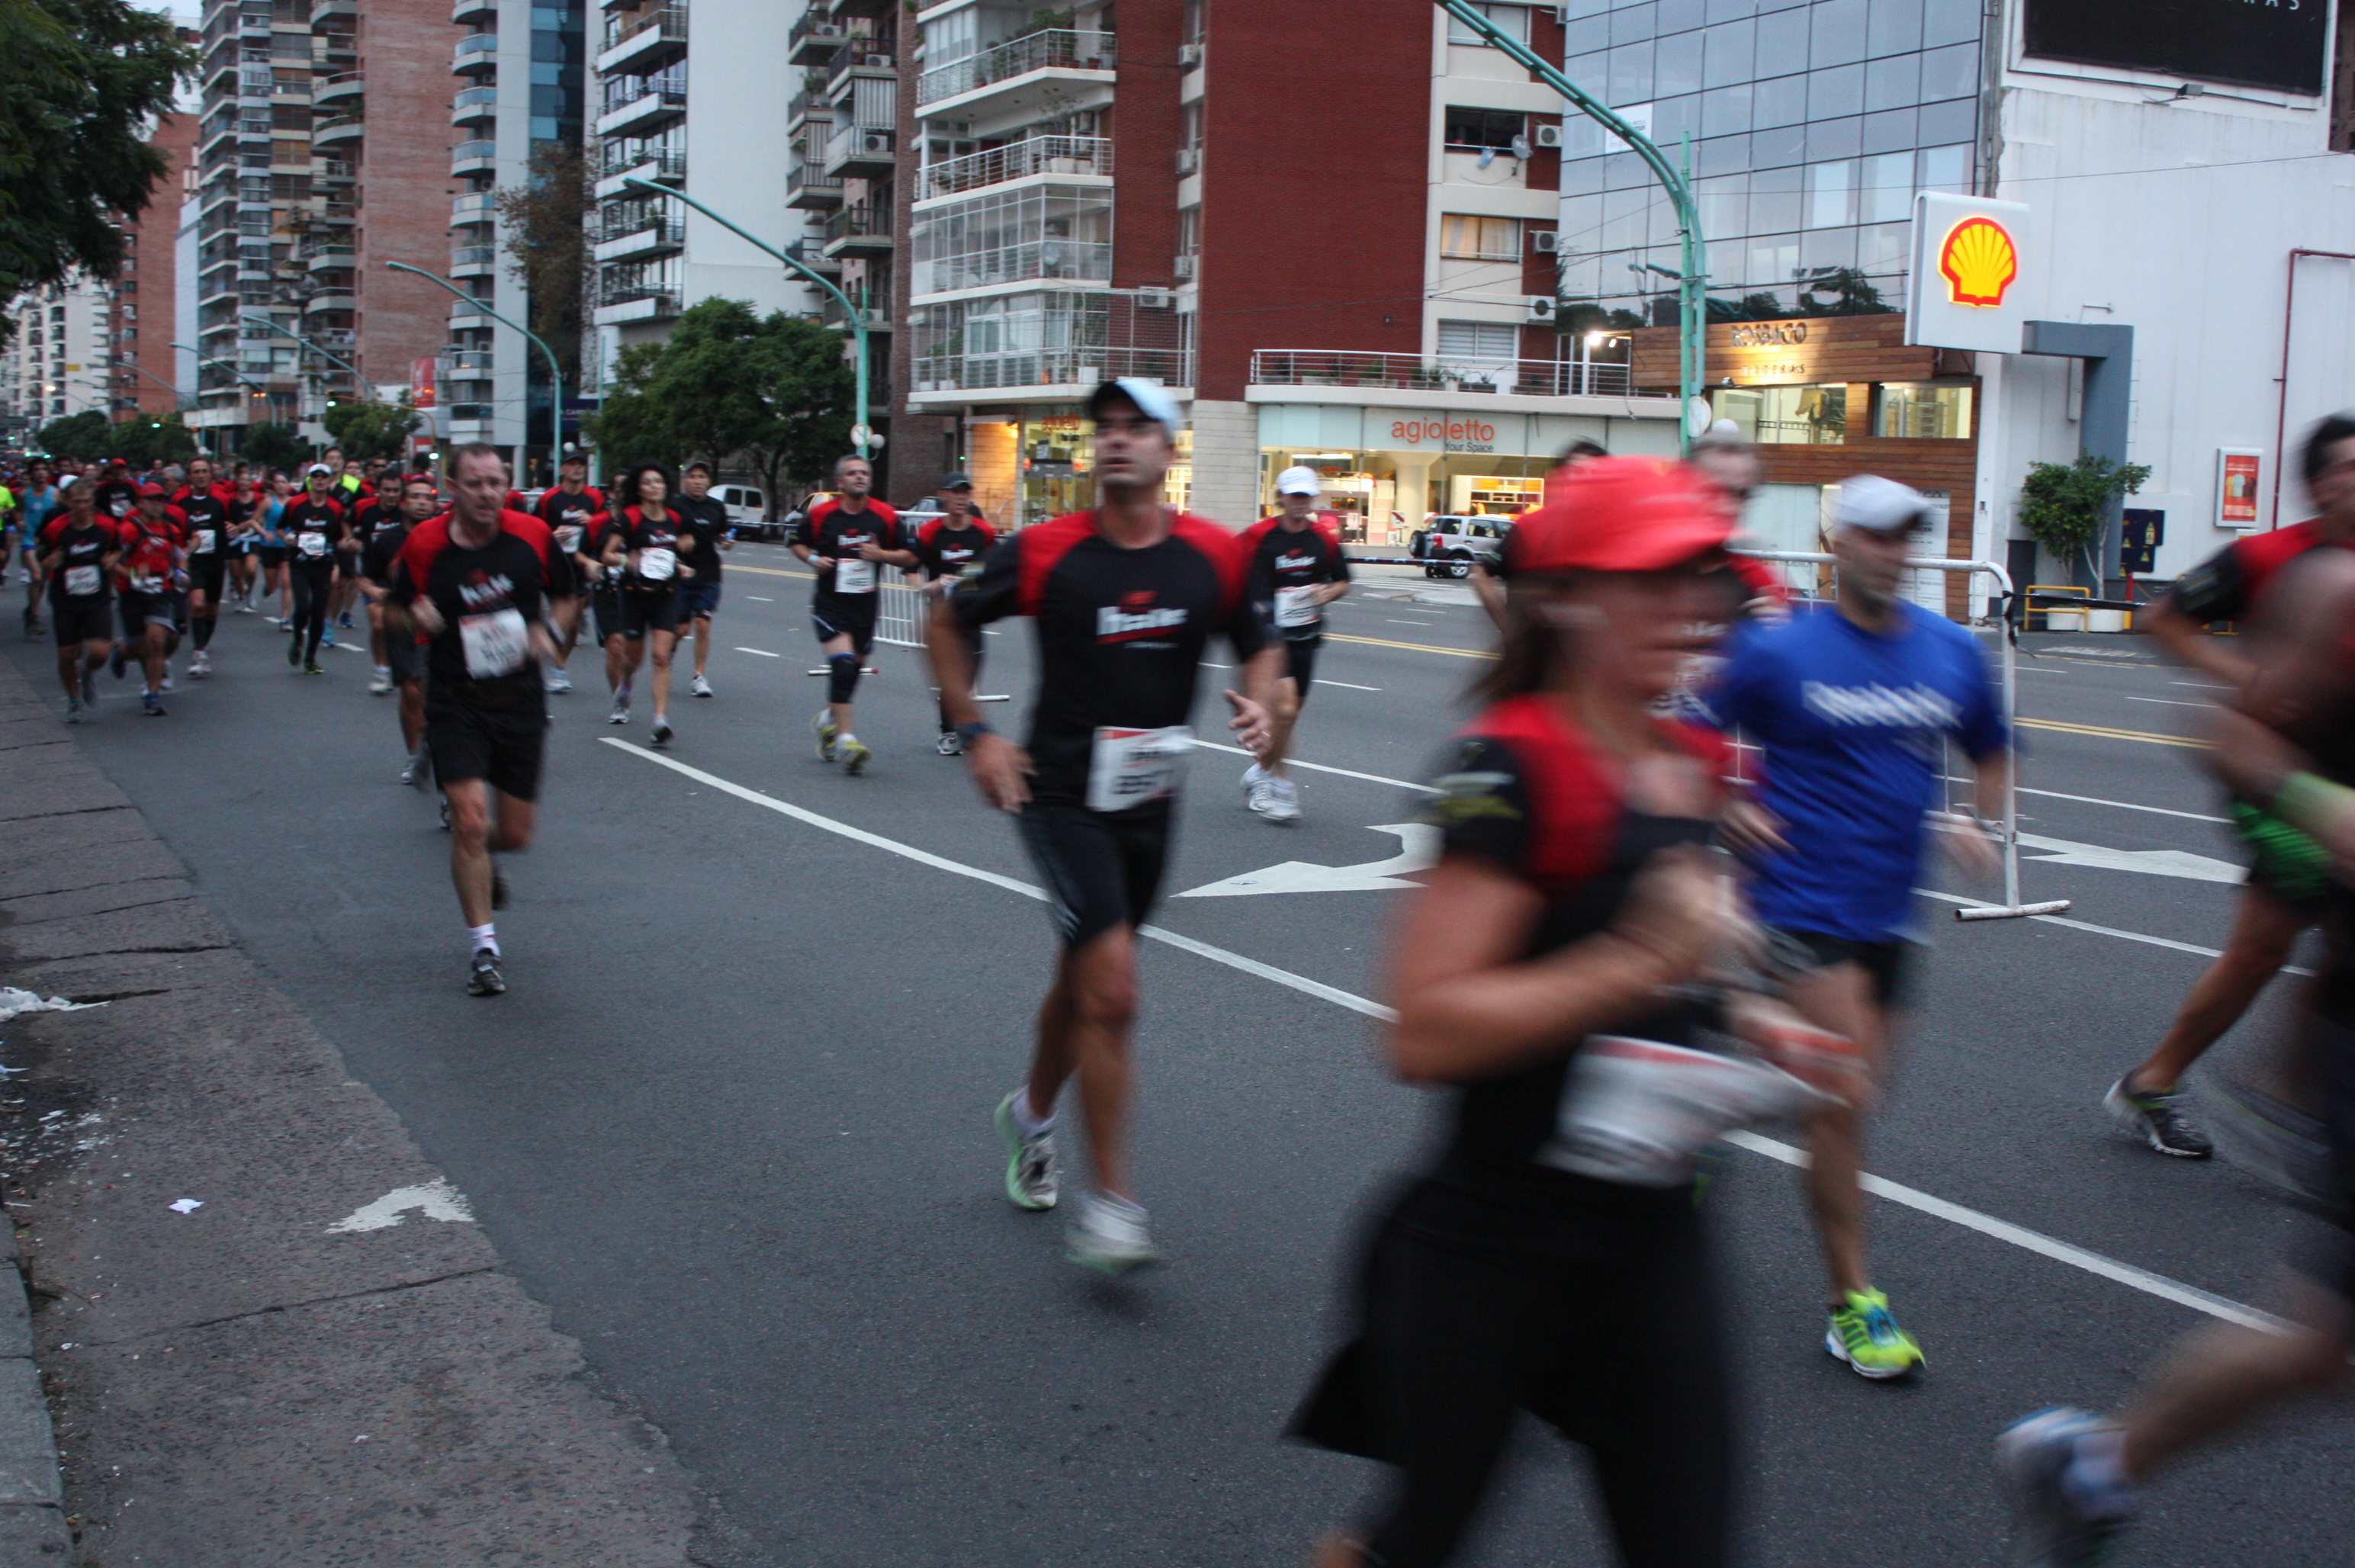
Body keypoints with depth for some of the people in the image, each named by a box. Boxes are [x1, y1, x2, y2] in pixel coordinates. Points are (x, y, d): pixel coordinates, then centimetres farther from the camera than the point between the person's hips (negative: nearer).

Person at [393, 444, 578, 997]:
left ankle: (483, 859, 45)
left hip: (520, 698, 2)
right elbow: (402, 609, 9)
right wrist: (419, 615, -14)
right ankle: (483, 947, -1)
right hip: (455, 702, -2)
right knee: (470, 819, -14)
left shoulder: (533, 535, -5)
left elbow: (562, 594, 12)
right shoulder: (423, 545, -7)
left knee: (516, 834, 6)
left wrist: (548, 630, -8)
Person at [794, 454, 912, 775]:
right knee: (843, 663, -20)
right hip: (830, 602, -3)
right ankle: (845, 739, -21)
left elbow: (910, 557, 5)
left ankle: (828, 720, 41)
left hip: (866, 604, 3)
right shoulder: (821, 514, -3)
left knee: (852, 668, 13)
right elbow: (798, 543, 13)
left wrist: (881, 554, -12)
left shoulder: (885, 517, 0)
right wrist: (813, 559, -7)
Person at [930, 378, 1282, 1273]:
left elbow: (1256, 644, 13)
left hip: (1149, 802, 4)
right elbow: (948, 624, 2)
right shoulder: (1045, 553, -11)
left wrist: (1257, 701, -8)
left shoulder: (1212, 556, -2)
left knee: (1084, 979, 20)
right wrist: (975, 733, -5)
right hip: (1062, 796, -4)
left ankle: (1032, 1113, 48)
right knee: (1112, 987, -15)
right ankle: (1111, 1204, -5)